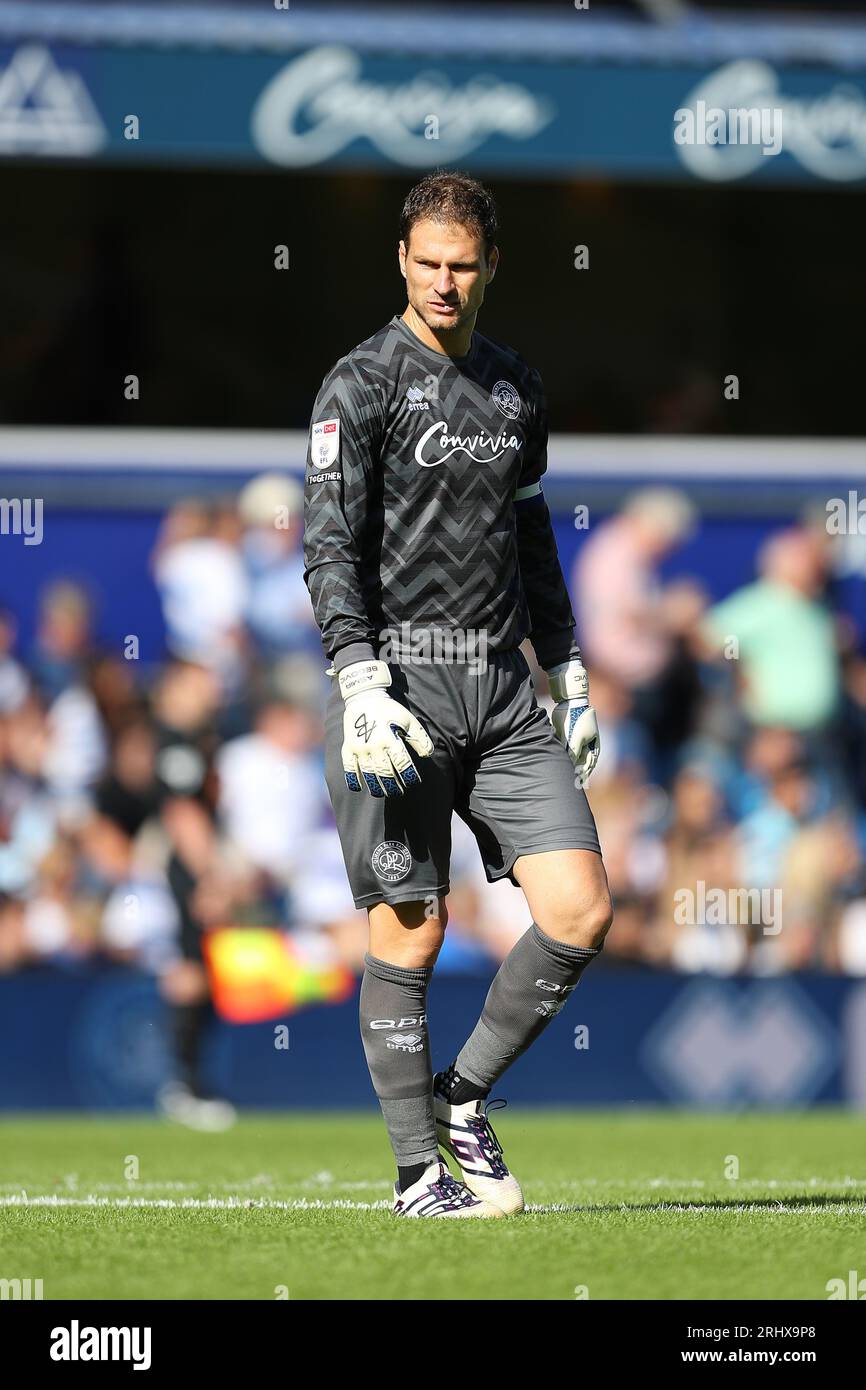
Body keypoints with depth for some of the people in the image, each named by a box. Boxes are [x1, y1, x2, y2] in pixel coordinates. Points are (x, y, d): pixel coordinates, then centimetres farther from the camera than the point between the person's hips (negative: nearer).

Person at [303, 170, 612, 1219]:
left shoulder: (516, 387, 15)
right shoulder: (362, 383, -4)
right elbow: (328, 544, -11)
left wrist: (568, 674, 22)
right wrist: (361, 681, -22)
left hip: (502, 691, 5)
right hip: (400, 681, -5)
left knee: (581, 911, -5)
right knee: (410, 933, -3)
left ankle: (463, 1093, 14)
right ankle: (418, 1173, 7)